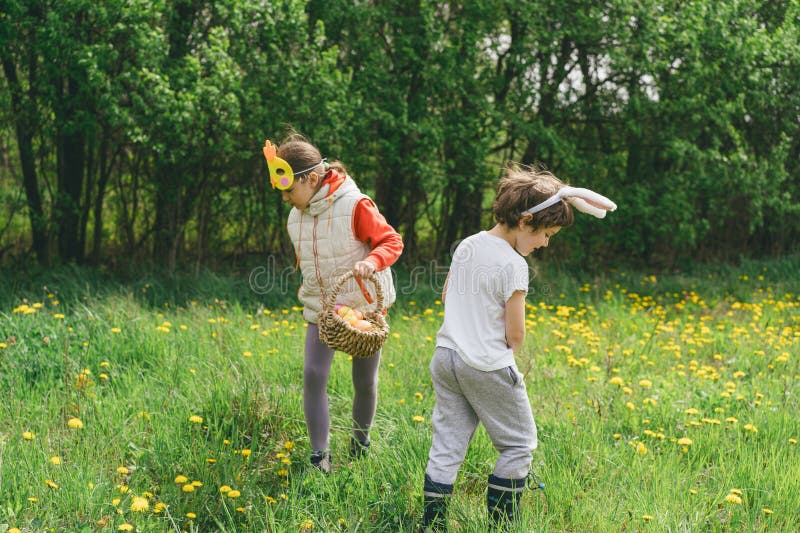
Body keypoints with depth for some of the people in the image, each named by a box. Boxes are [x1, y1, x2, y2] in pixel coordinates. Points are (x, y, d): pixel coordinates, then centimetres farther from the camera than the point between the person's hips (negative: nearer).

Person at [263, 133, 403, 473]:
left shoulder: (355, 205, -18)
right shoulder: (295, 217, 2)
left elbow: (392, 242, -16)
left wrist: (371, 262, -35)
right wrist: (308, 292, 9)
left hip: (364, 308, -4)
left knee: (365, 381, 8)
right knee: (313, 374, -14)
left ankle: (361, 440, 35)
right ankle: (320, 457, -8)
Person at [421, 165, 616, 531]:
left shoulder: (466, 246, 6)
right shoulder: (513, 265, -18)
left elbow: (446, 297, 21)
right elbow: (515, 336, -12)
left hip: (445, 358, 7)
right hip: (489, 367, -7)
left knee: (446, 447, 11)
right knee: (518, 446, 10)